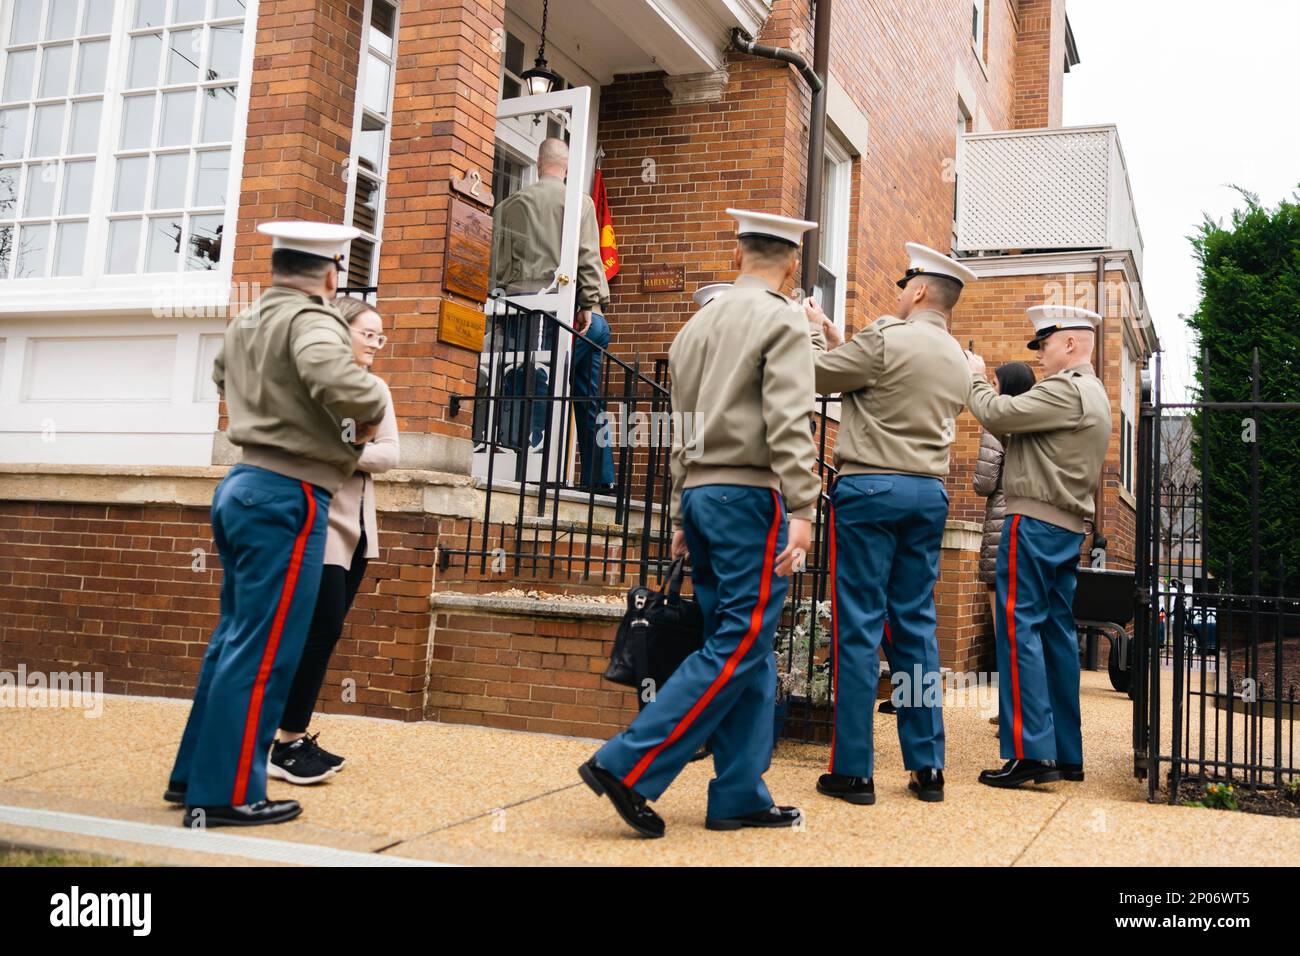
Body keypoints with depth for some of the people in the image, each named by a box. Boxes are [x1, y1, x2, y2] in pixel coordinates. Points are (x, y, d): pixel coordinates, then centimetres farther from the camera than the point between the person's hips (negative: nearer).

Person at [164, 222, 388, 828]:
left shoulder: (245, 323, 14)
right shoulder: (312, 319, -11)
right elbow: (336, 380, -33)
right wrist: (372, 408, -13)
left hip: (241, 485, 9)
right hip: (288, 495, -9)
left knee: (234, 637, 17)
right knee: (265, 650, -3)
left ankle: (194, 774, 24)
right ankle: (227, 795, 2)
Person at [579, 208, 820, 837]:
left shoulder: (697, 323, 17)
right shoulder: (783, 321, -5)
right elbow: (788, 424, -17)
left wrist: (682, 514, 21)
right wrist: (802, 509, -20)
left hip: (700, 495, 8)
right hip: (750, 496, -8)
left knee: (746, 651, 11)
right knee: (739, 647, -4)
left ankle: (740, 798, 12)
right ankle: (629, 767, -8)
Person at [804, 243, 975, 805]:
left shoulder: (887, 338, -9)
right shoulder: (956, 358, 16)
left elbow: (819, 376, -2)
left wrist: (814, 331, 16)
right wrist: (834, 335, 27)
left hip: (870, 487, -7)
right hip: (929, 493, 7)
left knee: (859, 626, -4)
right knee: (916, 625, 9)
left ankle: (853, 770, -1)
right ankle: (927, 767, 11)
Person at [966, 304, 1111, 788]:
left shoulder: (1065, 389, -12)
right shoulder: (1093, 394, 22)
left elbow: (996, 414, -16)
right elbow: (1018, 438, 18)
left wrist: (975, 377, 2)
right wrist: (985, 386, 8)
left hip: (1035, 521, -10)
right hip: (1068, 526, 10)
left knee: (1020, 628, -9)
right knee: (1058, 634, 11)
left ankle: (1031, 753, -10)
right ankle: (1066, 754, 16)